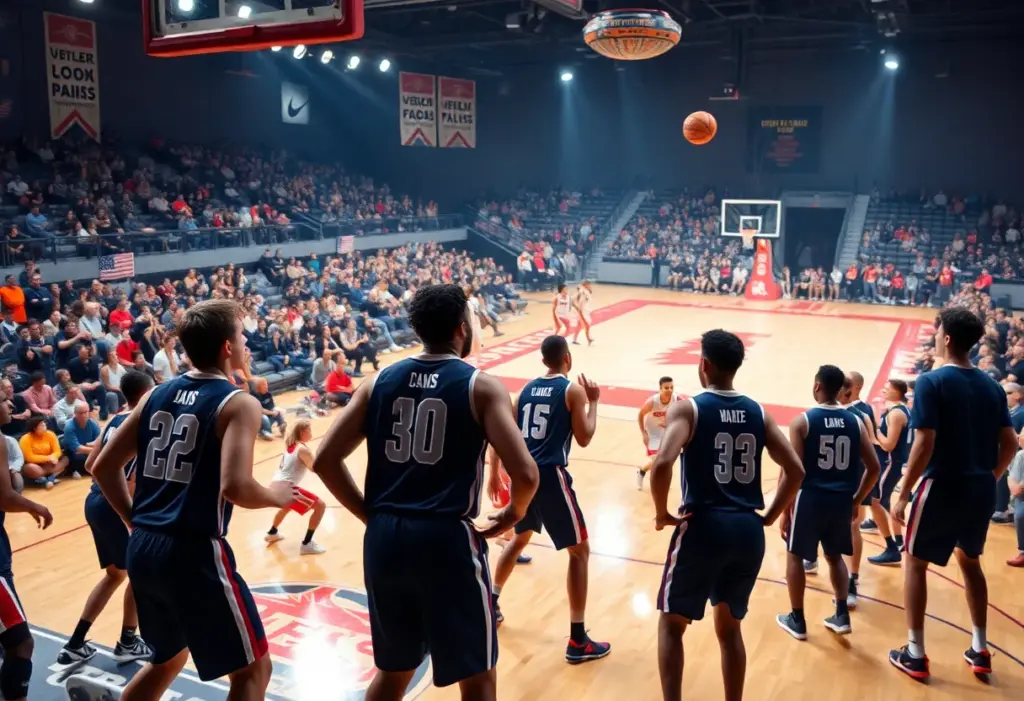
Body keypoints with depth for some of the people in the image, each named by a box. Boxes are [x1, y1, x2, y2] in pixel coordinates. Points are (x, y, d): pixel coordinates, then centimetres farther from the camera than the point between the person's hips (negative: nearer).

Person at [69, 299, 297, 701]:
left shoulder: (158, 395, 9)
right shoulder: (238, 404, -11)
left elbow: (104, 467, 11)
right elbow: (235, 488, -24)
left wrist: (137, 523, 19)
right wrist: (275, 496, -4)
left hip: (142, 549, 8)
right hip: (194, 553, -7)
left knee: (169, 658, 30)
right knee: (253, 668, 10)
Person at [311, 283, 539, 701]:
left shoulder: (379, 381, 7)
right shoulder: (481, 387, -5)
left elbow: (325, 461, 3)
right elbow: (525, 475, -16)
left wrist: (372, 516, 11)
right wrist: (514, 514, 4)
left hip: (384, 539, 5)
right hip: (447, 539, -5)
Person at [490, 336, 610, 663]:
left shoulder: (528, 388, 13)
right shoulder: (573, 390, -4)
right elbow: (584, 439, -4)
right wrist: (594, 402, 7)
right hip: (550, 475, -6)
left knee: (519, 538, 30)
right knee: (580, 551, 4)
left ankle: (490, 605, 39)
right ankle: (578, 641, 3)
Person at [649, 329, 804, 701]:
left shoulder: (687, 408, -7)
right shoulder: (758, 413, 8)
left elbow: (662, 464, -23)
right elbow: (795, 470, 4)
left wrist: (662, 513, -8)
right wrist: (769, 517, 12)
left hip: (704, 525, -5)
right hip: (748, 530, 5)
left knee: (672, 623, 13)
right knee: (730, 627, 22)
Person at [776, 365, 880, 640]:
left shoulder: (802, 421, -8)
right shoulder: (855, 421, 4)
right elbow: (874, 467, 4)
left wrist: (785, 509, -4)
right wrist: (856, 500, 16)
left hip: (810, 498, -4)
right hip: (842, 500, 4)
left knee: (795, 555, 15)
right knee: (835, 556, 25)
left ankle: (797, 620, 20)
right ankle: (842, 615, 21)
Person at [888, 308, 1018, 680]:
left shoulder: (931, 381, -13)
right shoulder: (992, 385, 6)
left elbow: (925, 445, -19)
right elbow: (1010, 444, 7)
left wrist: (903, 494, -13)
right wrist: (989, 478, 20)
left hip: (944, 485, -6)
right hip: (981, 488, 6)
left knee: (915, 562, 9)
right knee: (970, 561, 24)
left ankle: (915, 654, 14)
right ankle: (980, 650, 30)